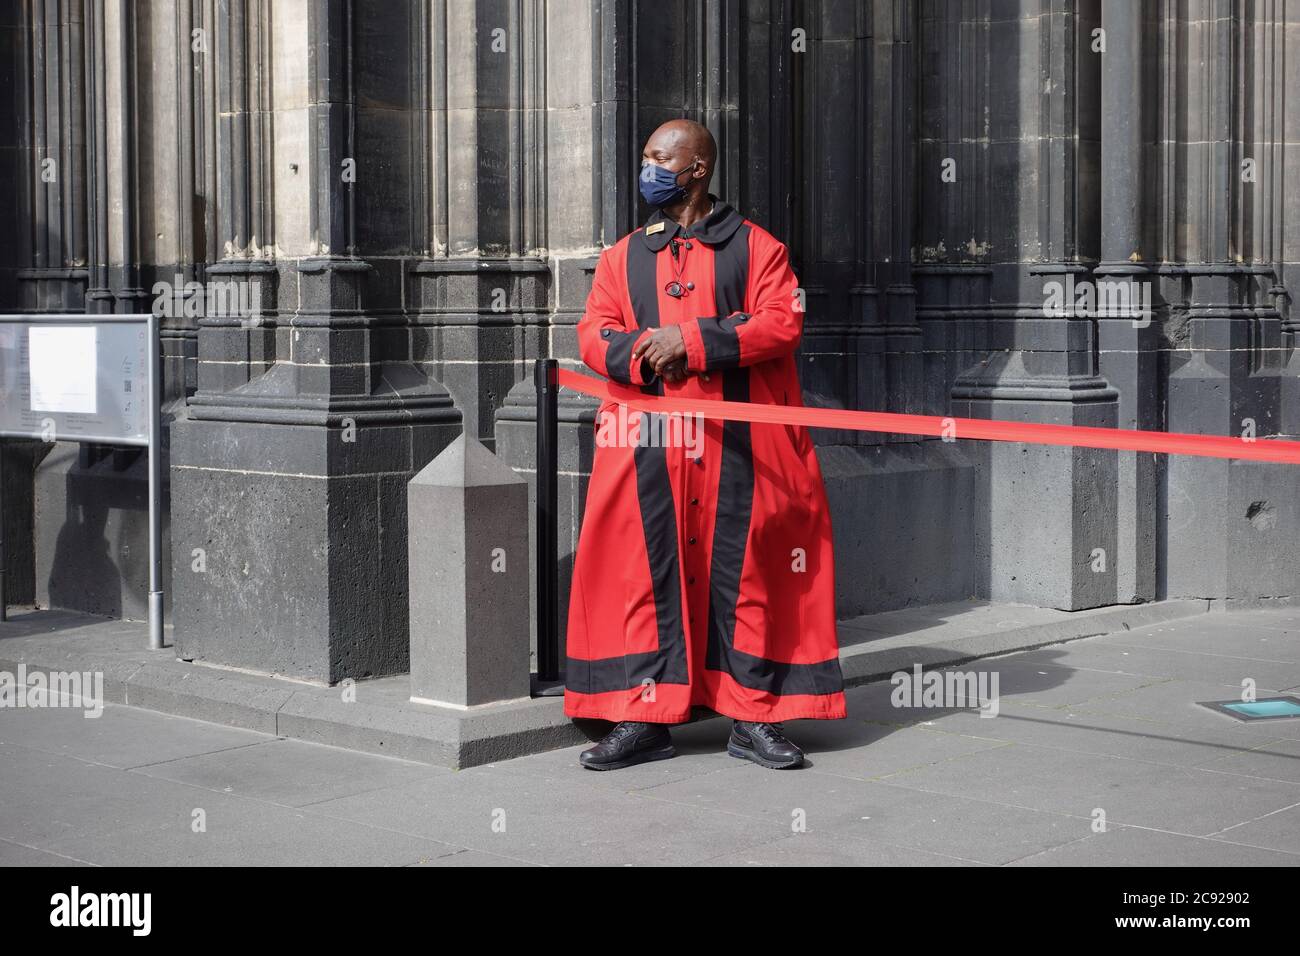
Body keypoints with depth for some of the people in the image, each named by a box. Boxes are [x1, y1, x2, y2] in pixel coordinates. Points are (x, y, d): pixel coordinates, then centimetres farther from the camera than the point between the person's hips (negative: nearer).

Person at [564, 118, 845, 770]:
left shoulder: (754, 246, 6)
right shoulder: (624, 256, 17)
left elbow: (782, 324, -7)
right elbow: (593, 334, 9)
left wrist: (693, 342, -14)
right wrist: (641, 353, -12)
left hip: (736, 446, -2)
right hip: (647, 443, 3)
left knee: (744, 572, 1)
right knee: (644, 572, 1)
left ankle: (753, 718, 9)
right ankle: (642, 718, 7)